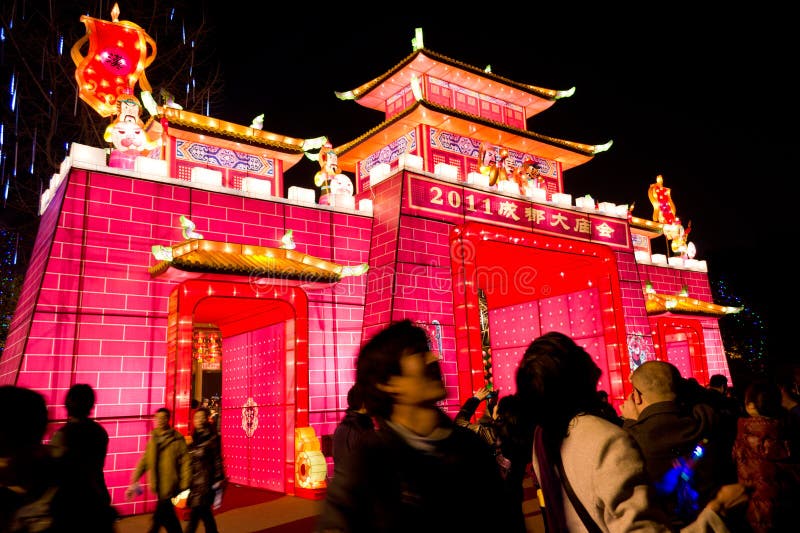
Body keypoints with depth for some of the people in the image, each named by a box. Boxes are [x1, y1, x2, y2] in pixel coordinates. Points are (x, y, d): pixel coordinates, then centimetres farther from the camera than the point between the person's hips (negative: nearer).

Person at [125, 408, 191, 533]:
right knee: (169, 519, 14)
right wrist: (134, 481, 4)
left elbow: (185, 463, -11)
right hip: (159, 487, 6)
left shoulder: (177, 439, -8)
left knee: (158, 519, -4)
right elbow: (144, 461, 11)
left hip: (170, 486, -6)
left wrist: (184, 488, -16)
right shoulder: (153, 439, 10)